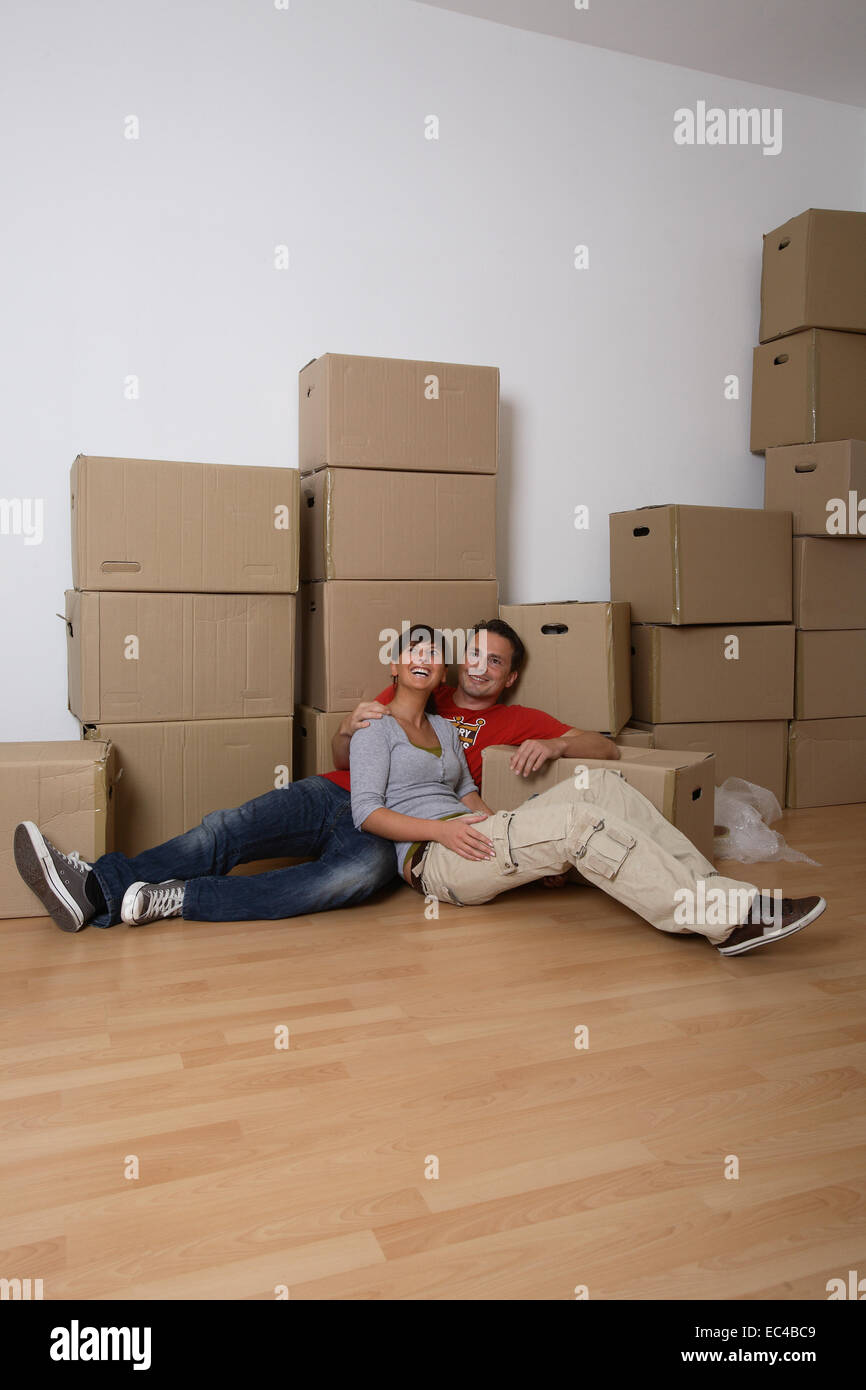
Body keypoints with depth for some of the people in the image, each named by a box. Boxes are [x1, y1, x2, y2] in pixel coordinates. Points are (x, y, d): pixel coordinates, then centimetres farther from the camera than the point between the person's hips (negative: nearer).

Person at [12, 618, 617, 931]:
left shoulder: (515, 722, 16)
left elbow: (605, 747, 10)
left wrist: (551, 745, -11)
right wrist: (352, 728, -3)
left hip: (388, 828, -4)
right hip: (334, 795, 4)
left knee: (361, 874, -39)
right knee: (229, 829, -23)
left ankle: (169, 901, -43)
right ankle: (97, 887, -32)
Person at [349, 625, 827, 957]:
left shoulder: (444, 728, 26)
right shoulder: (375, 730, 4)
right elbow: (366, 812, -7)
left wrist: (512, 837, 4)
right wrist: (441, 829, -20)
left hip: (470, 837, 7)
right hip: (431, 860, -7)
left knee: (600, 782, -14)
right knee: (578, 821, -30)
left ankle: (711, 886, -22)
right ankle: (728, 918, -35)